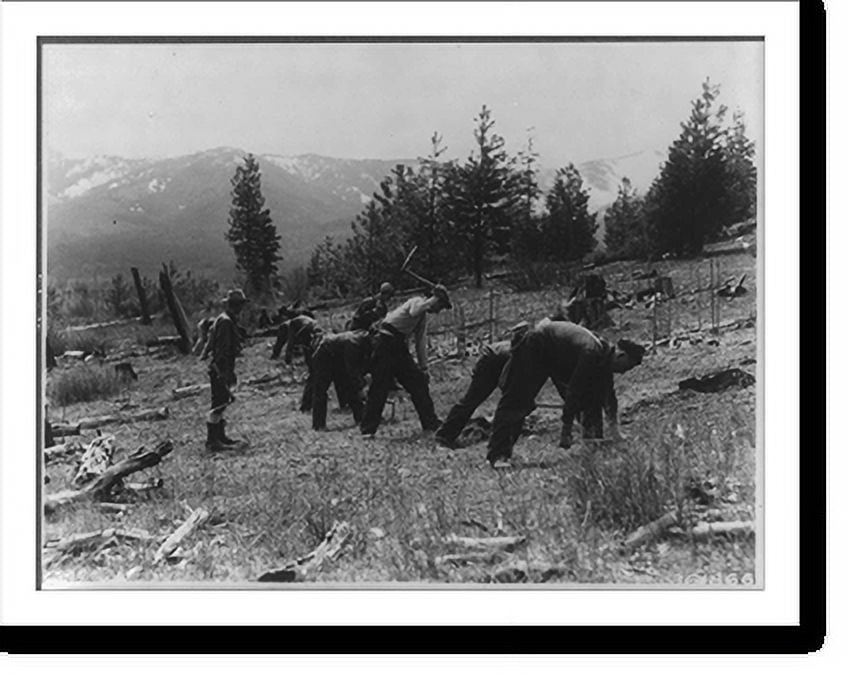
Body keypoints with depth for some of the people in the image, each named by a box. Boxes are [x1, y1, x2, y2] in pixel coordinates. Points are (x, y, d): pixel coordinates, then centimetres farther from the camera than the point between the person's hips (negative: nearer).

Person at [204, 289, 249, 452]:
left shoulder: (229, 321, 17)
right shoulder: (225, 322, -16)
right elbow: (222, 350, -21)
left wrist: (231, 372, 25)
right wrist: (225, 374, -23)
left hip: (222, 369, 11)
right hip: (220, 369, -11)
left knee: (221, 402, 15)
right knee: (218, 403, -8)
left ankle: (220, 437, 23)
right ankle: (212, 441, -6)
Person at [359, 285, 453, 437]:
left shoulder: (424, 318, 20)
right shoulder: (418, 301, -5)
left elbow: (420, 343, 19)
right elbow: (413, 313, -30)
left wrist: (424, 367, 13)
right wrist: (434, 299, -23)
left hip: (399, 347, 9)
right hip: (385, 343, -9)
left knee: (418, 382, 5)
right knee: (380, 386, -8)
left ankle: (431, 424, 11)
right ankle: (368, 428, -2)